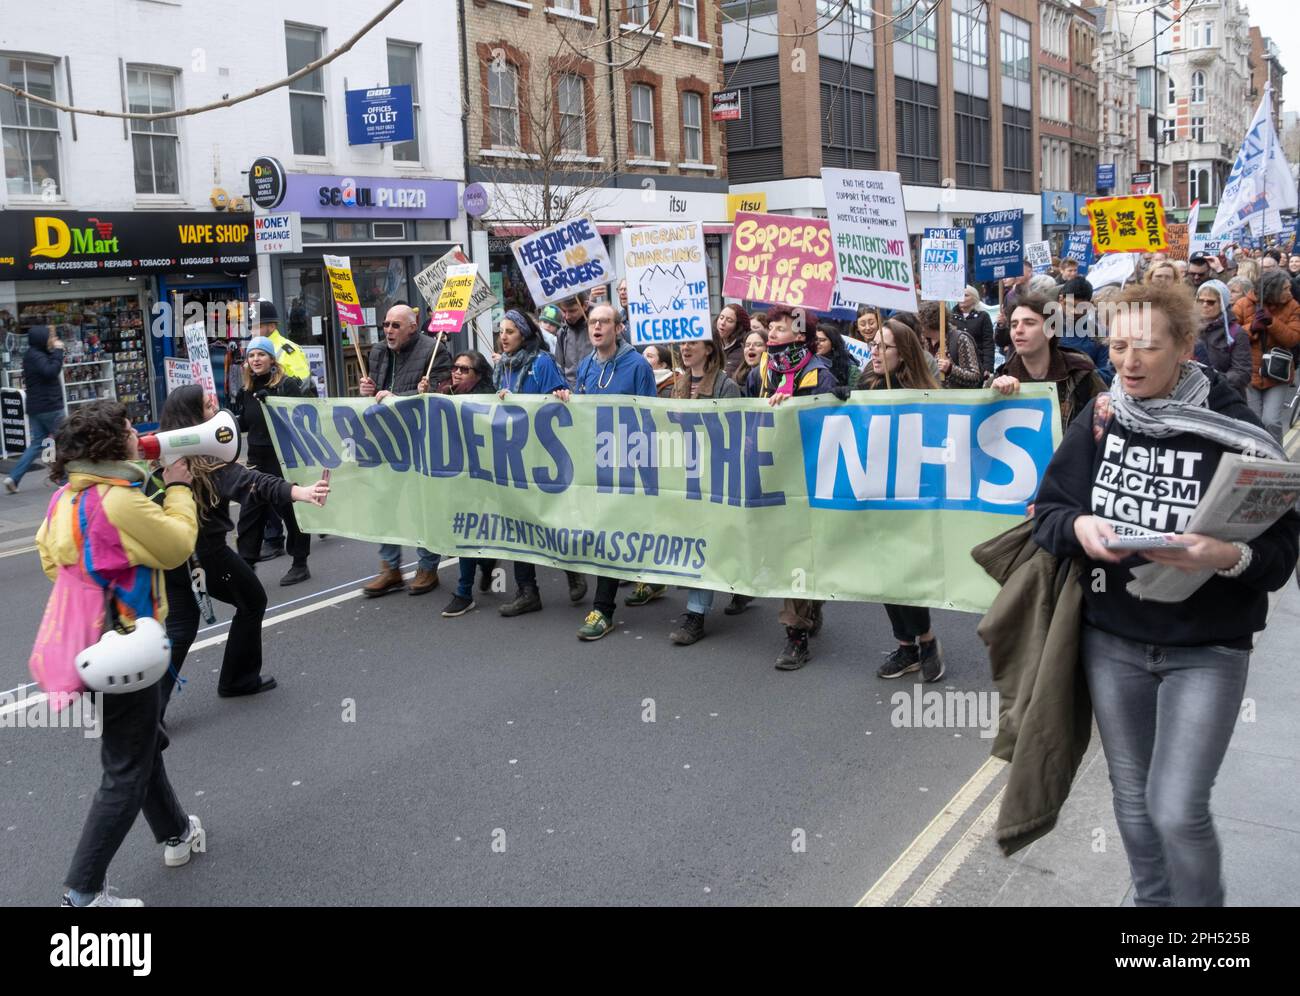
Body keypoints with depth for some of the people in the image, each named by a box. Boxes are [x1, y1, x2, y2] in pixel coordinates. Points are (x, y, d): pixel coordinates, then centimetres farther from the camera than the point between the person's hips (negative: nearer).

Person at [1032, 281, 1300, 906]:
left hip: (1206, 650, -3)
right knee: (1132, 797, 16)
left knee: (1177, 810, -7)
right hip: (1111, 641, 4)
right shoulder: (1097, 421, -1)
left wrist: (1229, 557, -31)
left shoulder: (1232, 432, -11)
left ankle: (1201, 903, 21)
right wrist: (1079, 528, -20)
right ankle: (1150, 900, 40)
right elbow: (1047, 513, 2)